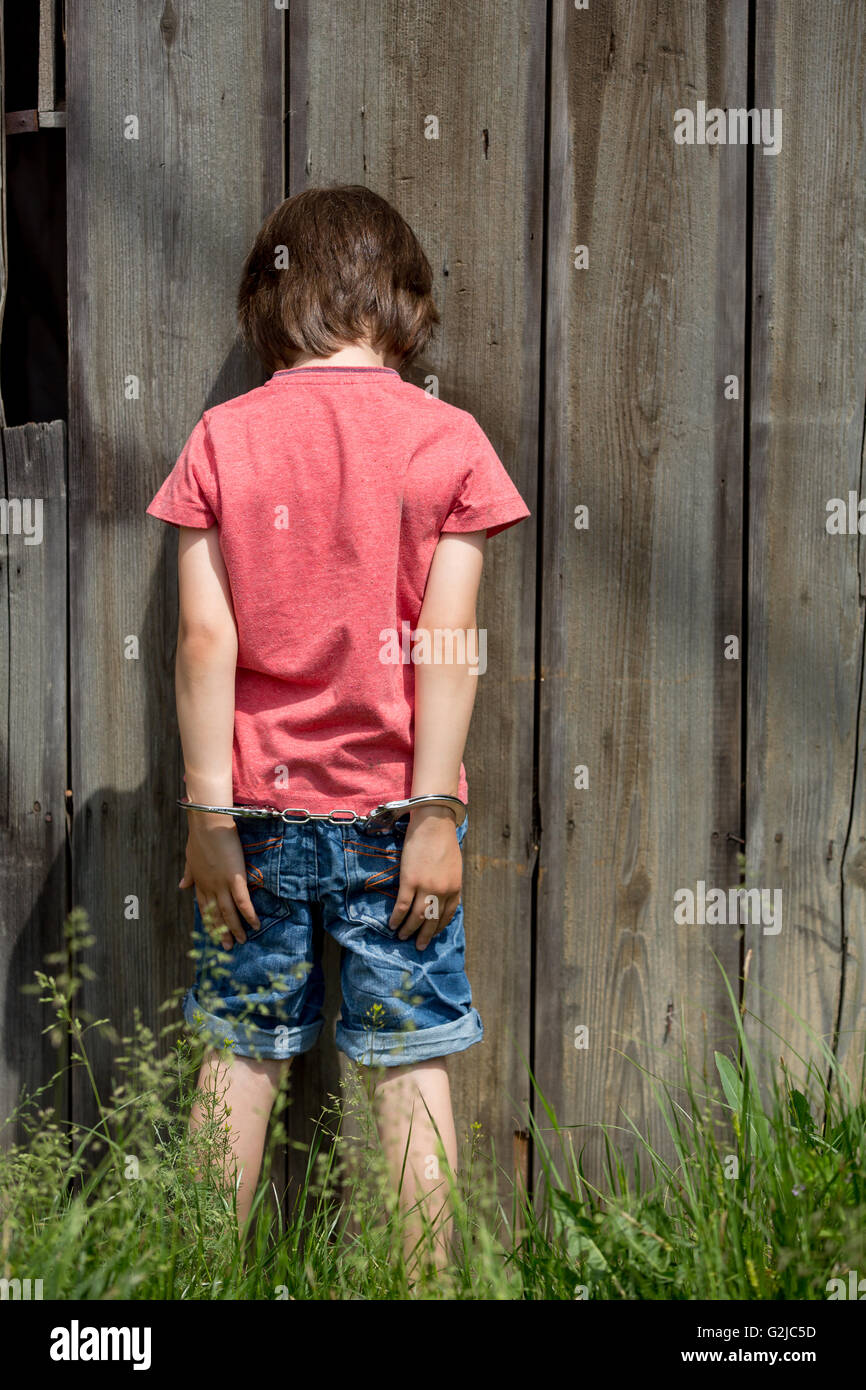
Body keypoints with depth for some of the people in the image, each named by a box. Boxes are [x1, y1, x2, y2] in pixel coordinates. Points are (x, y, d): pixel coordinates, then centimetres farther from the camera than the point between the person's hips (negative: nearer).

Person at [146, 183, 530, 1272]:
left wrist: (210, 816, -5)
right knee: (411, 1061, 7)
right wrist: (433, 816, -7)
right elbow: (445, 643, -9)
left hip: (259, 806, 1)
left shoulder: (222, 438, -2)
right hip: (388, 810, -1)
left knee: (241, 1055, 12)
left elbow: (204, 637, -7)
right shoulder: (446, 440, -4)